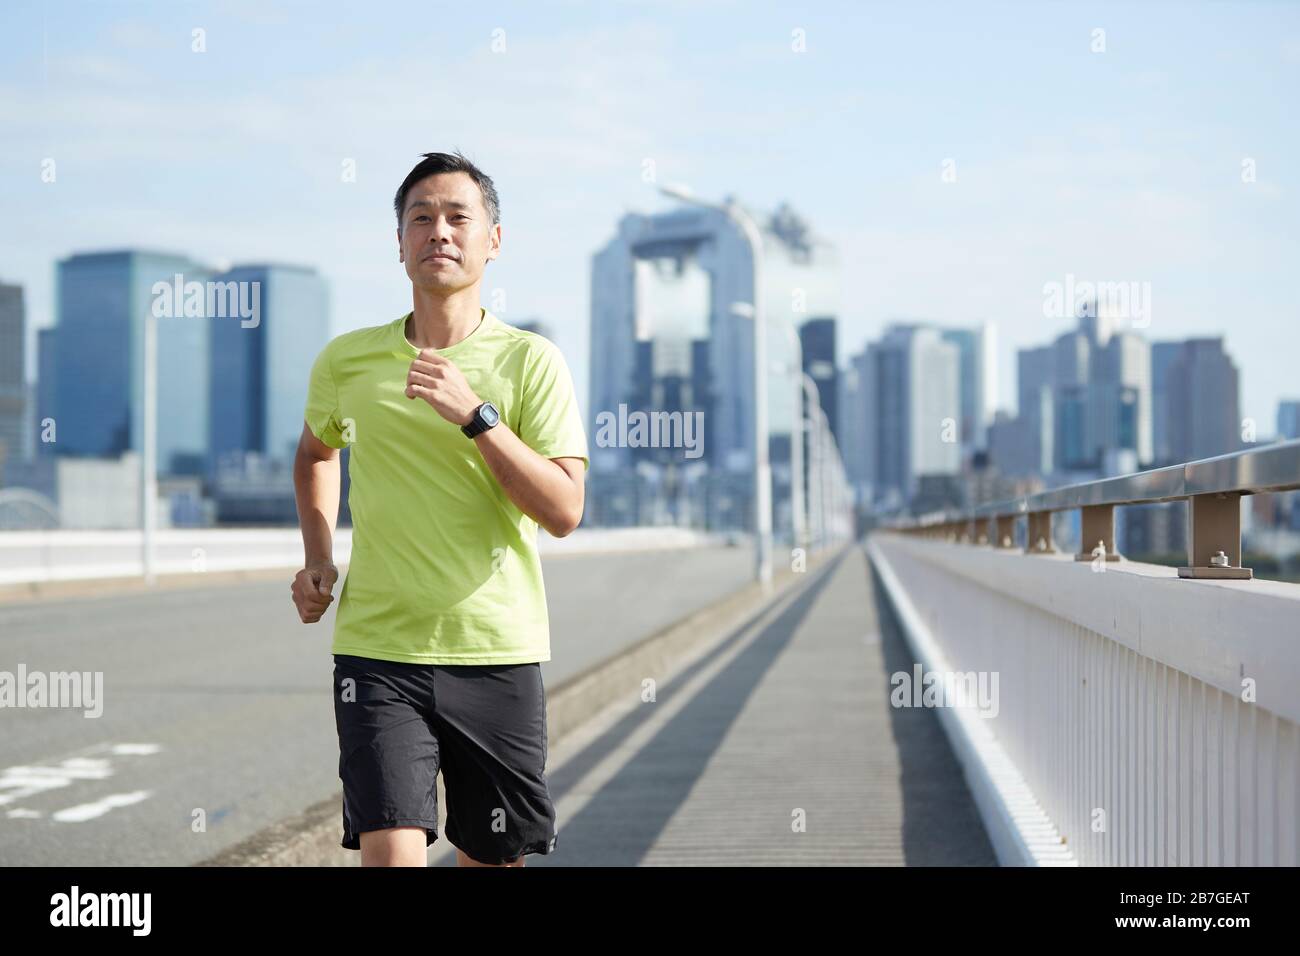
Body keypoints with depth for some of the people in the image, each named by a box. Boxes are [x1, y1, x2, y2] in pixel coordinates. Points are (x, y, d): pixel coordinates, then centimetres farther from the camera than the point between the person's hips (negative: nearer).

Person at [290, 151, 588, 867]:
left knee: (493, 856, 10)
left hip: (498, 654, 0)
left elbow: (564, 511, -12)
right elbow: (315, 451, 26)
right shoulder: (346, 361, 4)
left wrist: (476, 416, -20)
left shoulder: (530, 360, -2)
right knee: (391, 849, -13)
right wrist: (317, 559, 13)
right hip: (377, 652, 0)